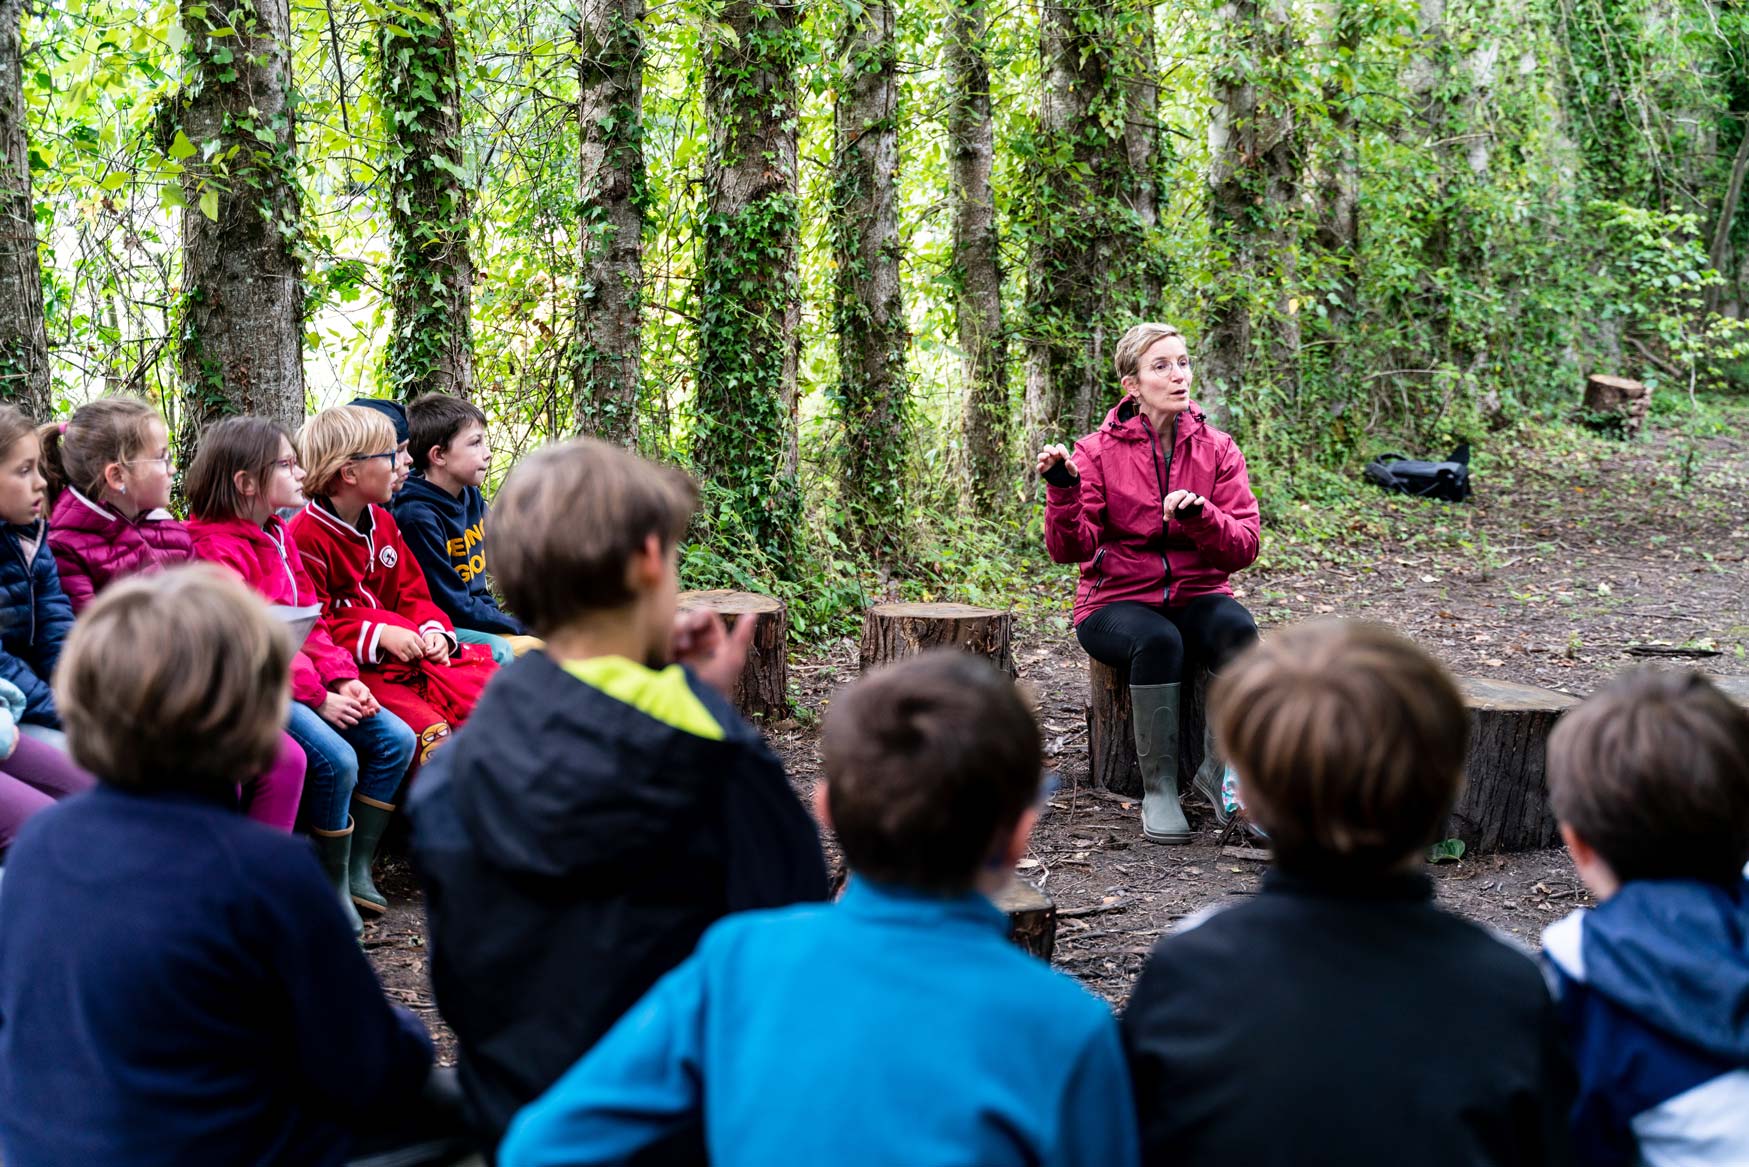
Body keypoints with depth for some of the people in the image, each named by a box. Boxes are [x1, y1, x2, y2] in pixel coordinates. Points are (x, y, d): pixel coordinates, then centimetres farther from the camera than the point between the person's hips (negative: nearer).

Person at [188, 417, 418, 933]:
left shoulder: (277, 533, 14)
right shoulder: (215, 547, -15)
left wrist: (341, 678, -1)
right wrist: (317, 696, -20)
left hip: (302, 677, 9)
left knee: (396, 739, -1)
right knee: (336, 759, -27)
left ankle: (357, 869, 7)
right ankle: (333, 887, -9)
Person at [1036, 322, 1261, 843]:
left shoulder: (1217, 450, 5)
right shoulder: (1098, 452, -1)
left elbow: (1244, 547, -3)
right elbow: (1070, 550, -10)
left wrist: (1199, 516, -22)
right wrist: (1063, 492, -27)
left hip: (1197, 594, 2)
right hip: (1118, 600, -2)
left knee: (1238, 630, -32)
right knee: (1158, 641, -36)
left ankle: (1220, 773, -15)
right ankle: (1158, 789, -22)